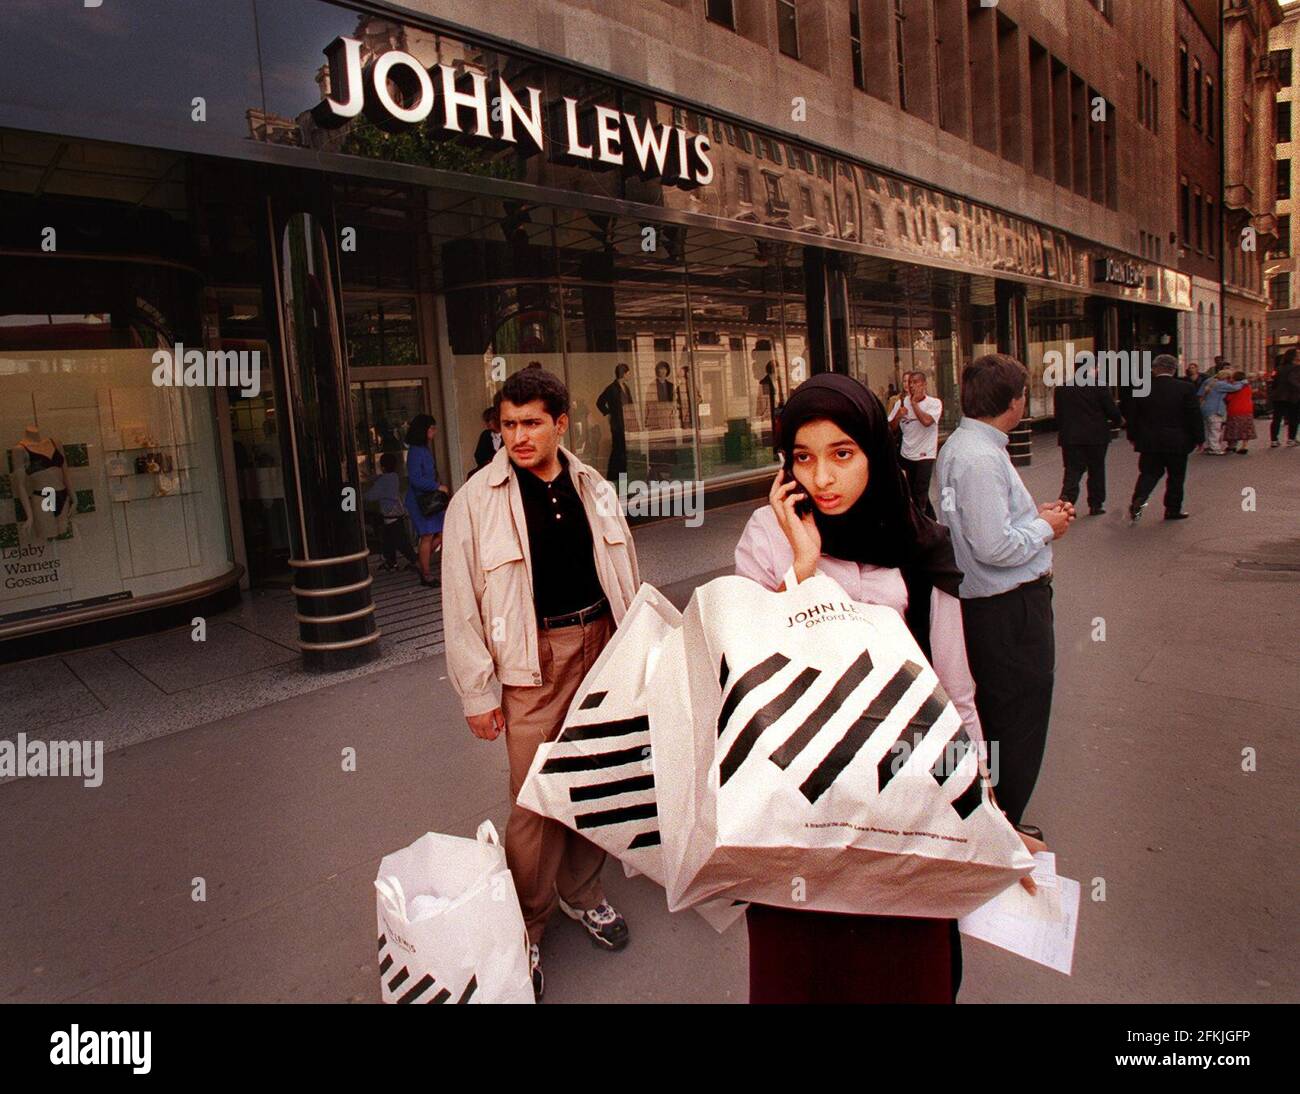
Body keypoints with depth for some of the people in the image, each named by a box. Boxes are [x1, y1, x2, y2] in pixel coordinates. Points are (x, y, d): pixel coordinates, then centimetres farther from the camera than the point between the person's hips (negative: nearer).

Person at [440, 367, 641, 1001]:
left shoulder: (595, 490, 6)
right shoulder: (476, 502, -6)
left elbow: (626, 577, 14)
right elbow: (461, 607, -5)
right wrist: (479, 693, -6)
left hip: (602, 645, 4)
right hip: (533, 659, -4)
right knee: (535, 799, -1)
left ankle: (583, 894, 38)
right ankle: (524, 929, 21)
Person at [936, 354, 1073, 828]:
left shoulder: (959, 445, 9)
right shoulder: (980, 458, -23)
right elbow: (994, 546, -27)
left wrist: (1035, 515, 8)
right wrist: (1045, 528, -10)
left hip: (983, 605, 11)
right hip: (1010, 609, -11)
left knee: (993, 717, 22)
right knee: (1019, 723, 4)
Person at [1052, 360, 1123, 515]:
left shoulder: (1061, 388, 2)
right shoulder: (1099, 387, -9)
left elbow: (1058, 414, 6)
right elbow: (1111, 410, -3)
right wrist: (1118, 421, 17)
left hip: (1070, 437, 2)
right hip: (1096, 437, -2)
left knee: (1072, 472, 2)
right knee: (1096, 471, 11)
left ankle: (1066, 502, -17)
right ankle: (1096, 505, 18)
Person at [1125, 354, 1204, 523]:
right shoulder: (1185, 389, -6)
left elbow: (1134, 415, 4)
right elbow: (1195, 416, -5)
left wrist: (1133, 436, 15)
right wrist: (1198, 438, 4)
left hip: (1149, 441, 2)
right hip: (1177, 442, -1)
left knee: (1148, 473, 8)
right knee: (1176, 476, 11)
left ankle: (1137, 501, -16)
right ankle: (1173, 510, 17)